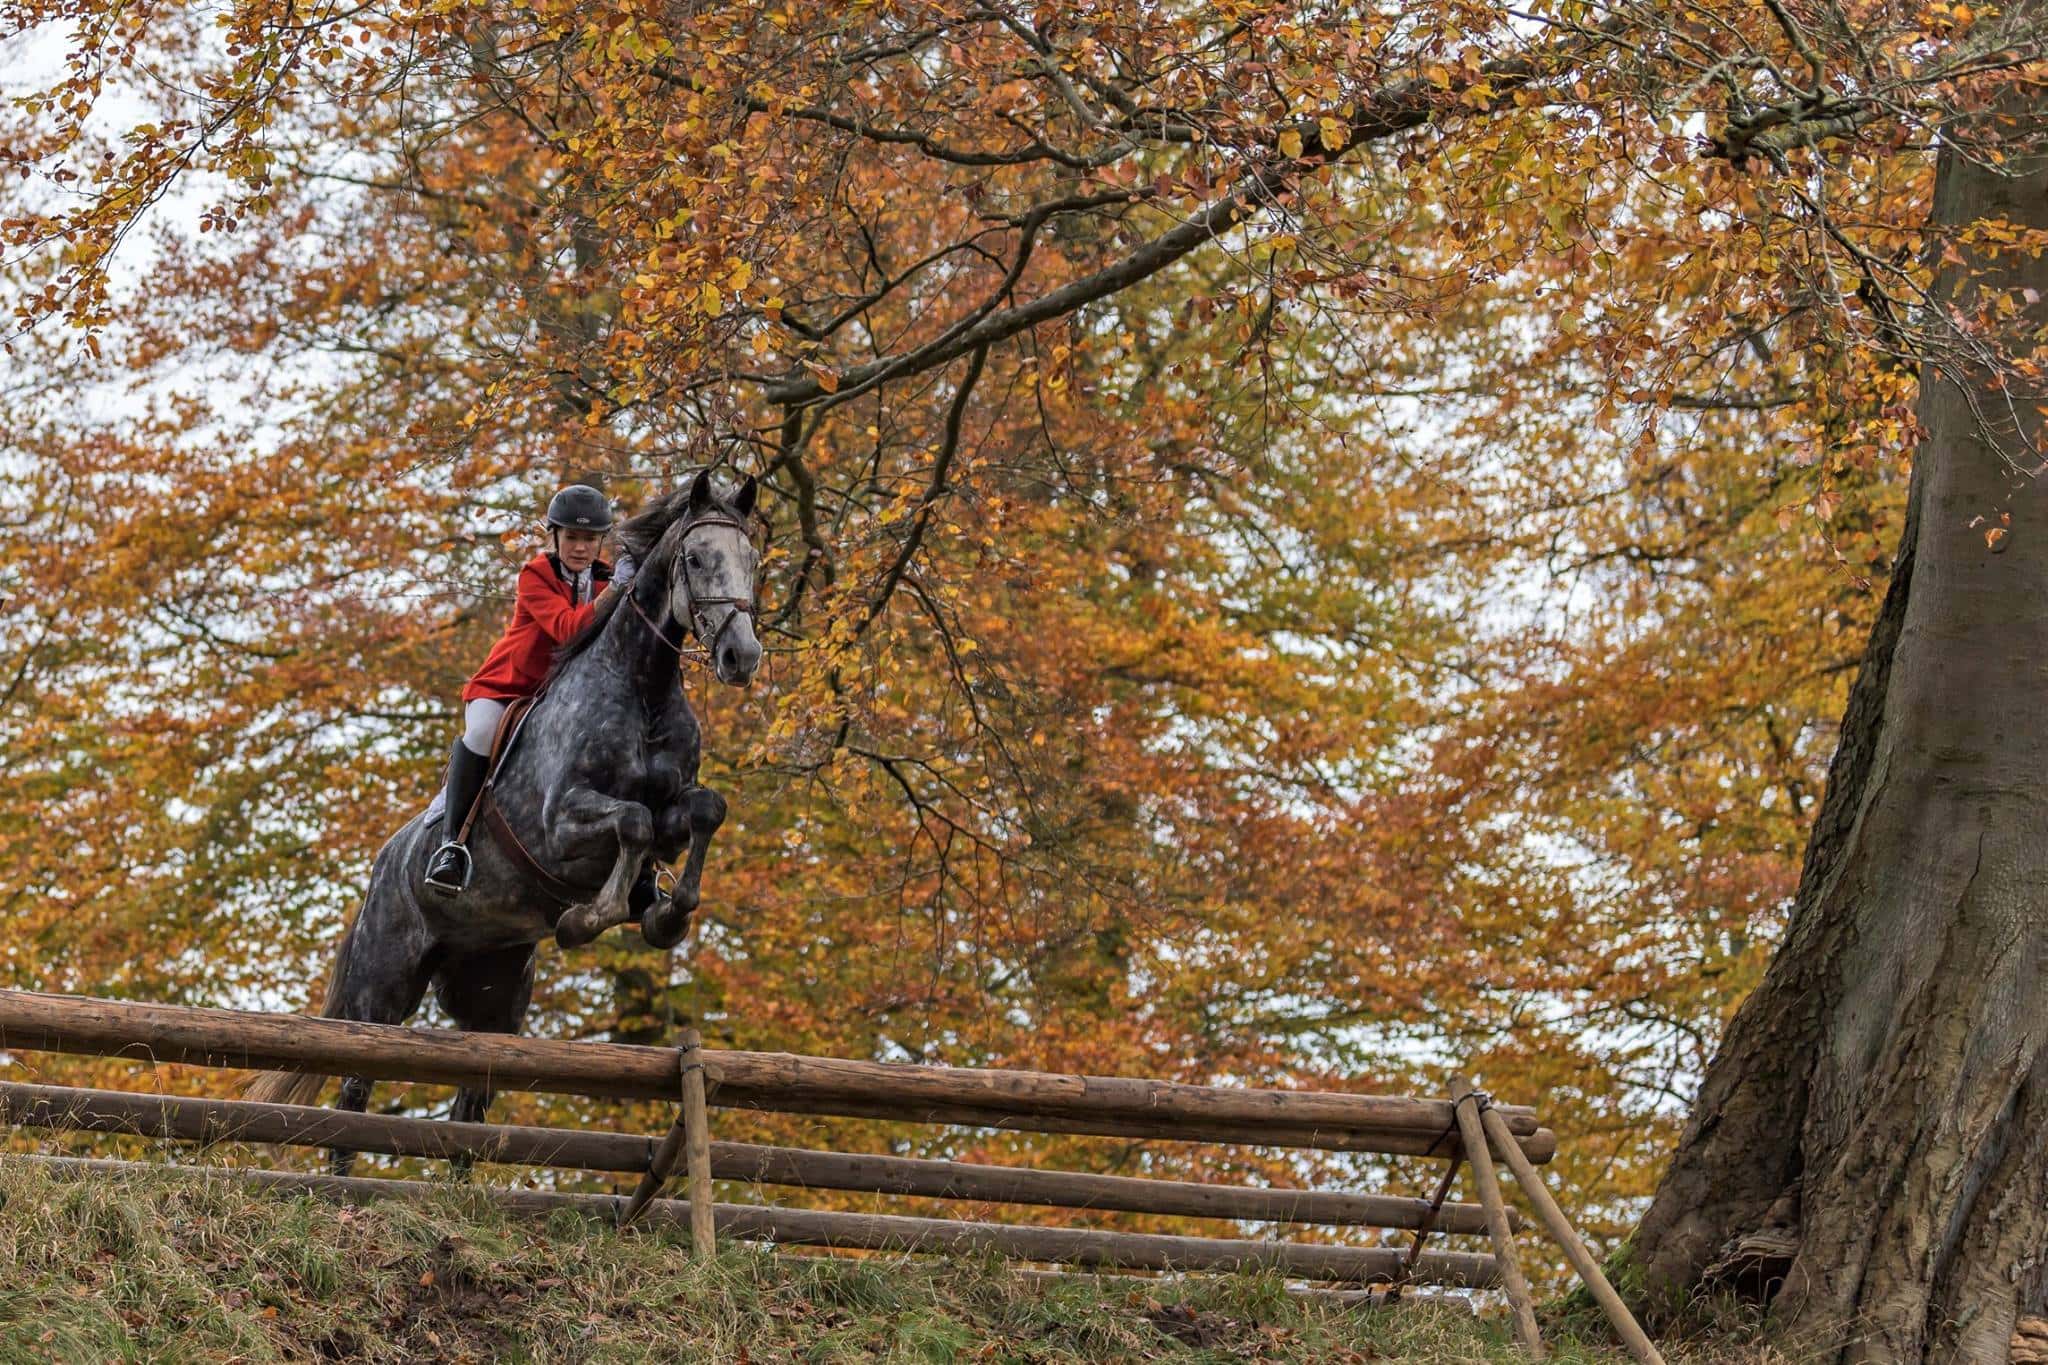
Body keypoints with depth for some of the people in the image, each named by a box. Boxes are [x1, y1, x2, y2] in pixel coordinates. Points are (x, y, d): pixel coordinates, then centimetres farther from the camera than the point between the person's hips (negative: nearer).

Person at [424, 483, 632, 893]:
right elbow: (566, 628, -30)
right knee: (483, 733, -35)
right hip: (504, 689, -5)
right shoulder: (535, 576, -13)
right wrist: (613, 594, -42)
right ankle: (451, 840, -31)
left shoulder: (605, 580, 2)